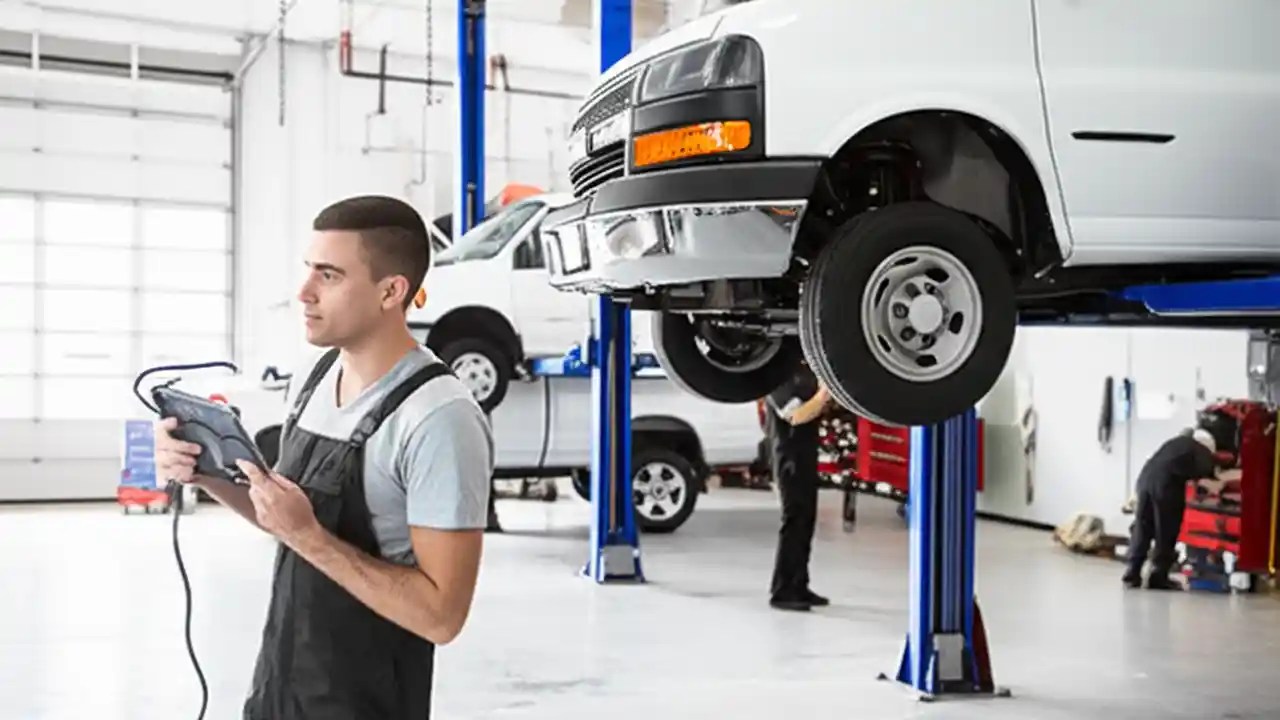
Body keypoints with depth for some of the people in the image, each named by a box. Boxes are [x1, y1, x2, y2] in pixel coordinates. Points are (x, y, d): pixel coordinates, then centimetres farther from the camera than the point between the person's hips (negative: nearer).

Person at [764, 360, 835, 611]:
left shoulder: (806, 371, 14)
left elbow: (818, 409, 17)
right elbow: (796, 415, -21)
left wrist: (830, 395, 1)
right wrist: (822, 396, -28)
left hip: (807, 452, 9)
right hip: (790, 455, -9)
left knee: (806, 520, 11)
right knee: (794, 521, -9)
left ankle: (798, 586, 19)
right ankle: (781, 591, -4)